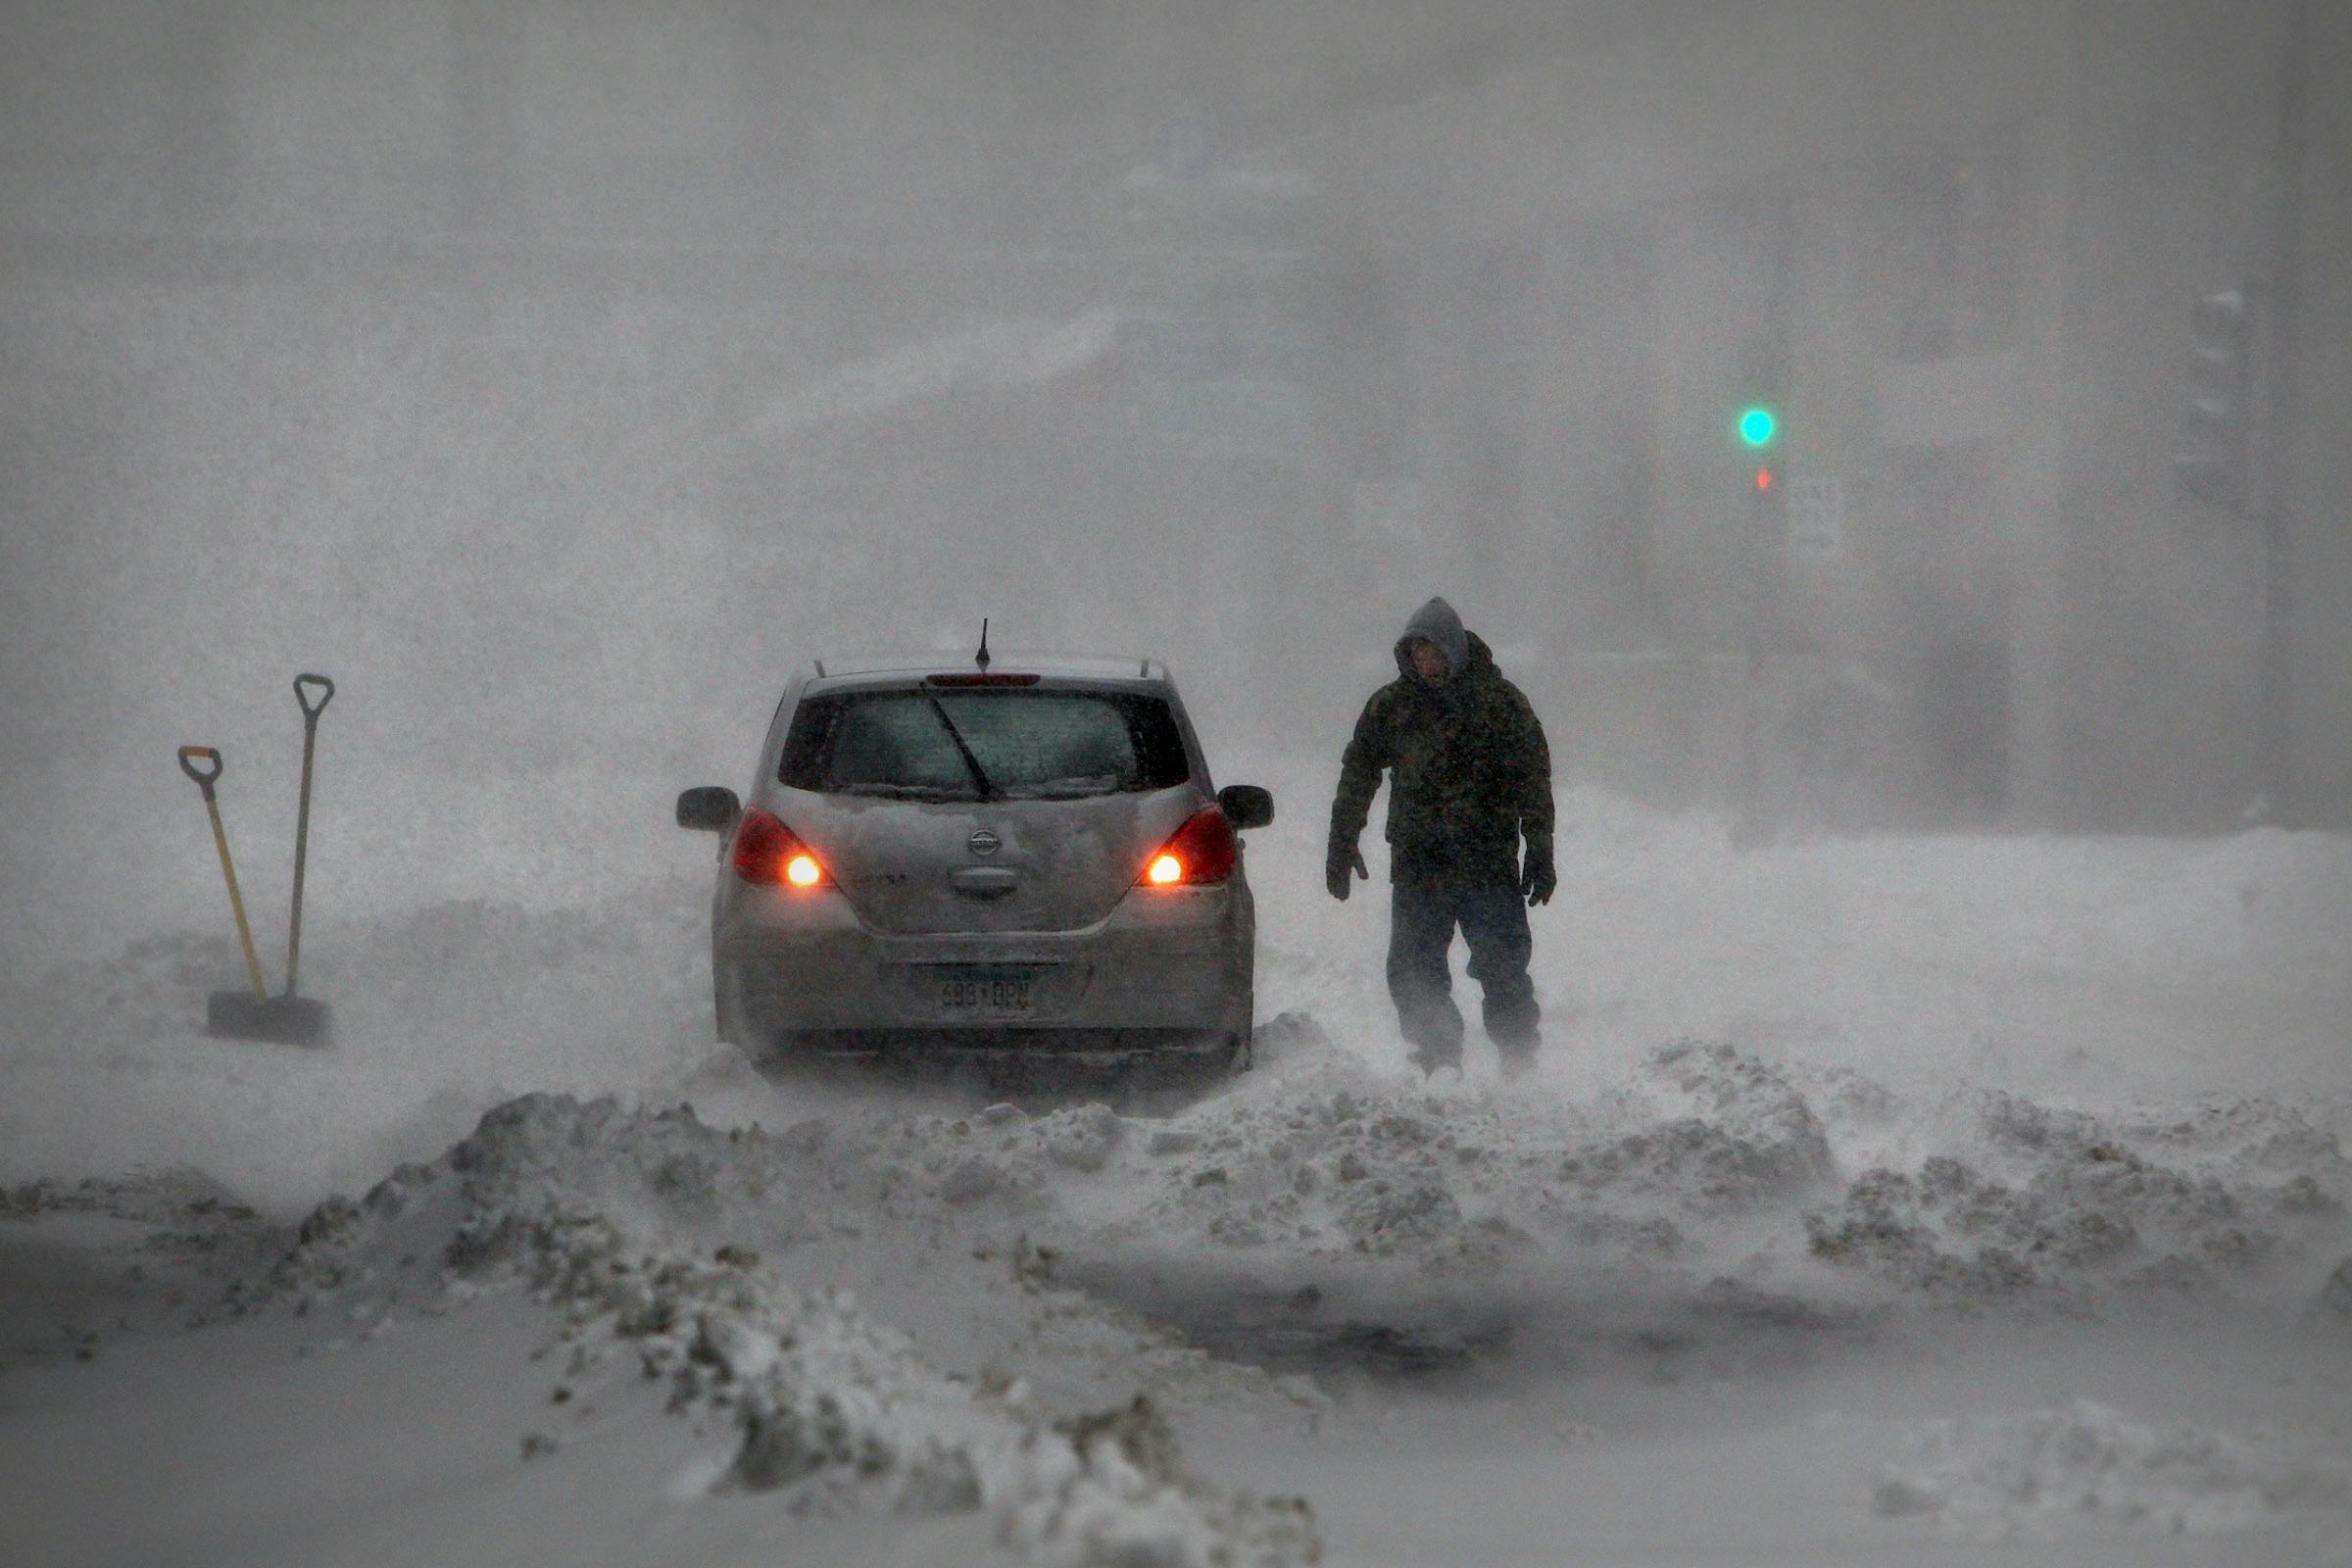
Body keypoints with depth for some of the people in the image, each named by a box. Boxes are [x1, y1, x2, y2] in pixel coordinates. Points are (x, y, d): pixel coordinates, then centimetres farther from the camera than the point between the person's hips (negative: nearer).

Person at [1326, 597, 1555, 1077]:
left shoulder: (1500, 701, 0)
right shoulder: (1390, 705, 7)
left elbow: (1533, 780, 2)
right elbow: (1357, 776, 15)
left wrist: (1540, 855, -2)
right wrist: (1341, 846, 12)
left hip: (1489, 865, -3)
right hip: (1417, 866, 3)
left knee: (1502, 971, -6)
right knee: (1413, 975, 0)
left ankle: (1521, 1068, 1)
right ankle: (1439, 1068, 7)